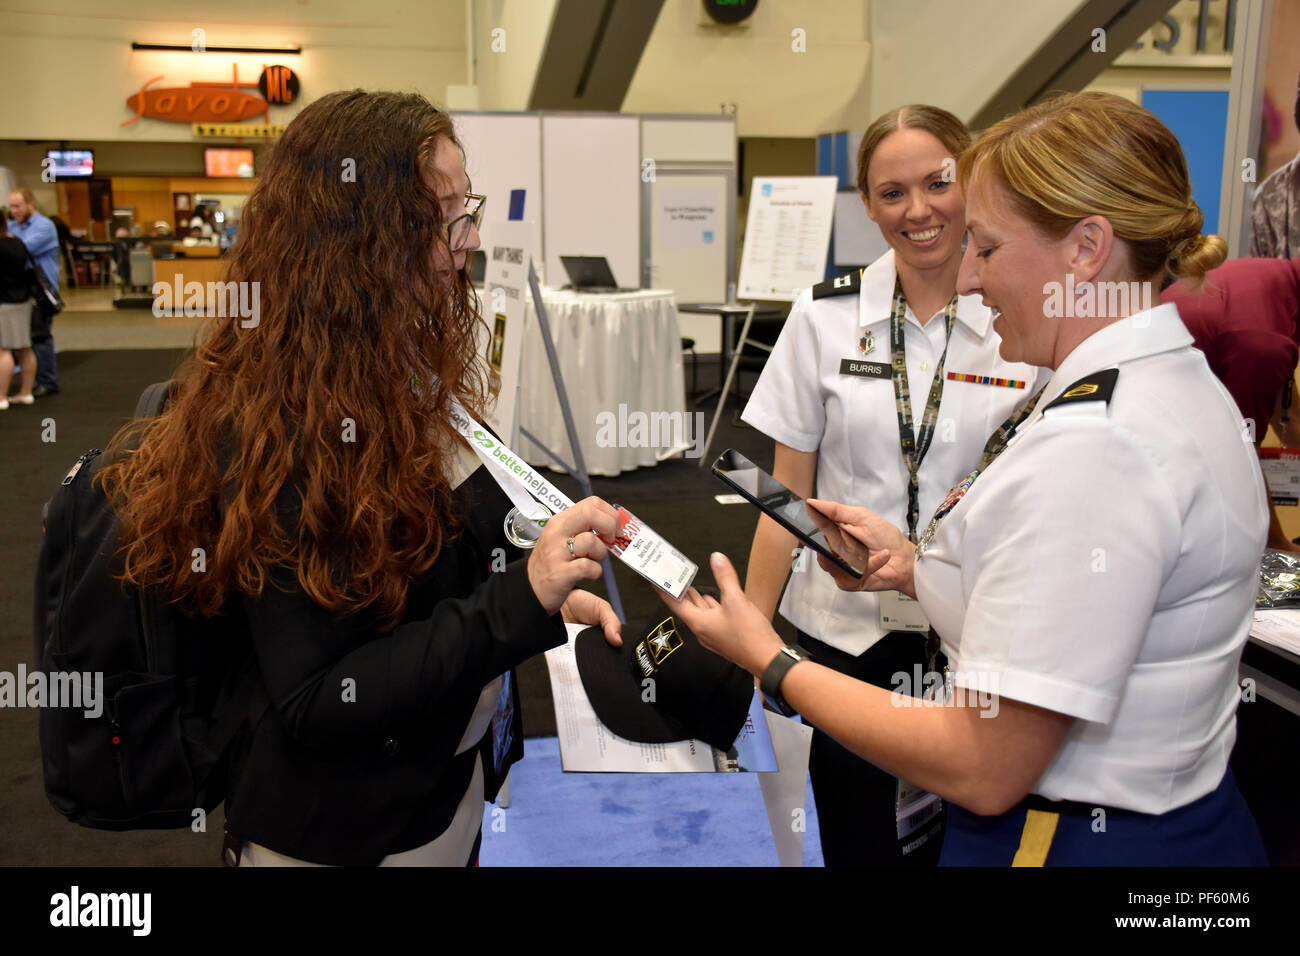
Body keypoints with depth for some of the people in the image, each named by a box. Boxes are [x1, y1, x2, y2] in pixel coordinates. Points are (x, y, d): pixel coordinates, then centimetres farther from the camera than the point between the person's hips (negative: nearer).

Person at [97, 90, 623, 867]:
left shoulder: (409, 377, -2)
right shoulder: (278, 431, -26)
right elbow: (313, 707, -26)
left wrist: (548, 591, -8)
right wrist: (521, 601, -32)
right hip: (345, 837, -7)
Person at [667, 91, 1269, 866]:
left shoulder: (1090, 445, -27)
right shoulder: (1186, 386, 4)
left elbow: (983, 771, -24)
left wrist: (768, 660, -15)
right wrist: (917, 567, 6)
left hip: (1079, 840, -9)